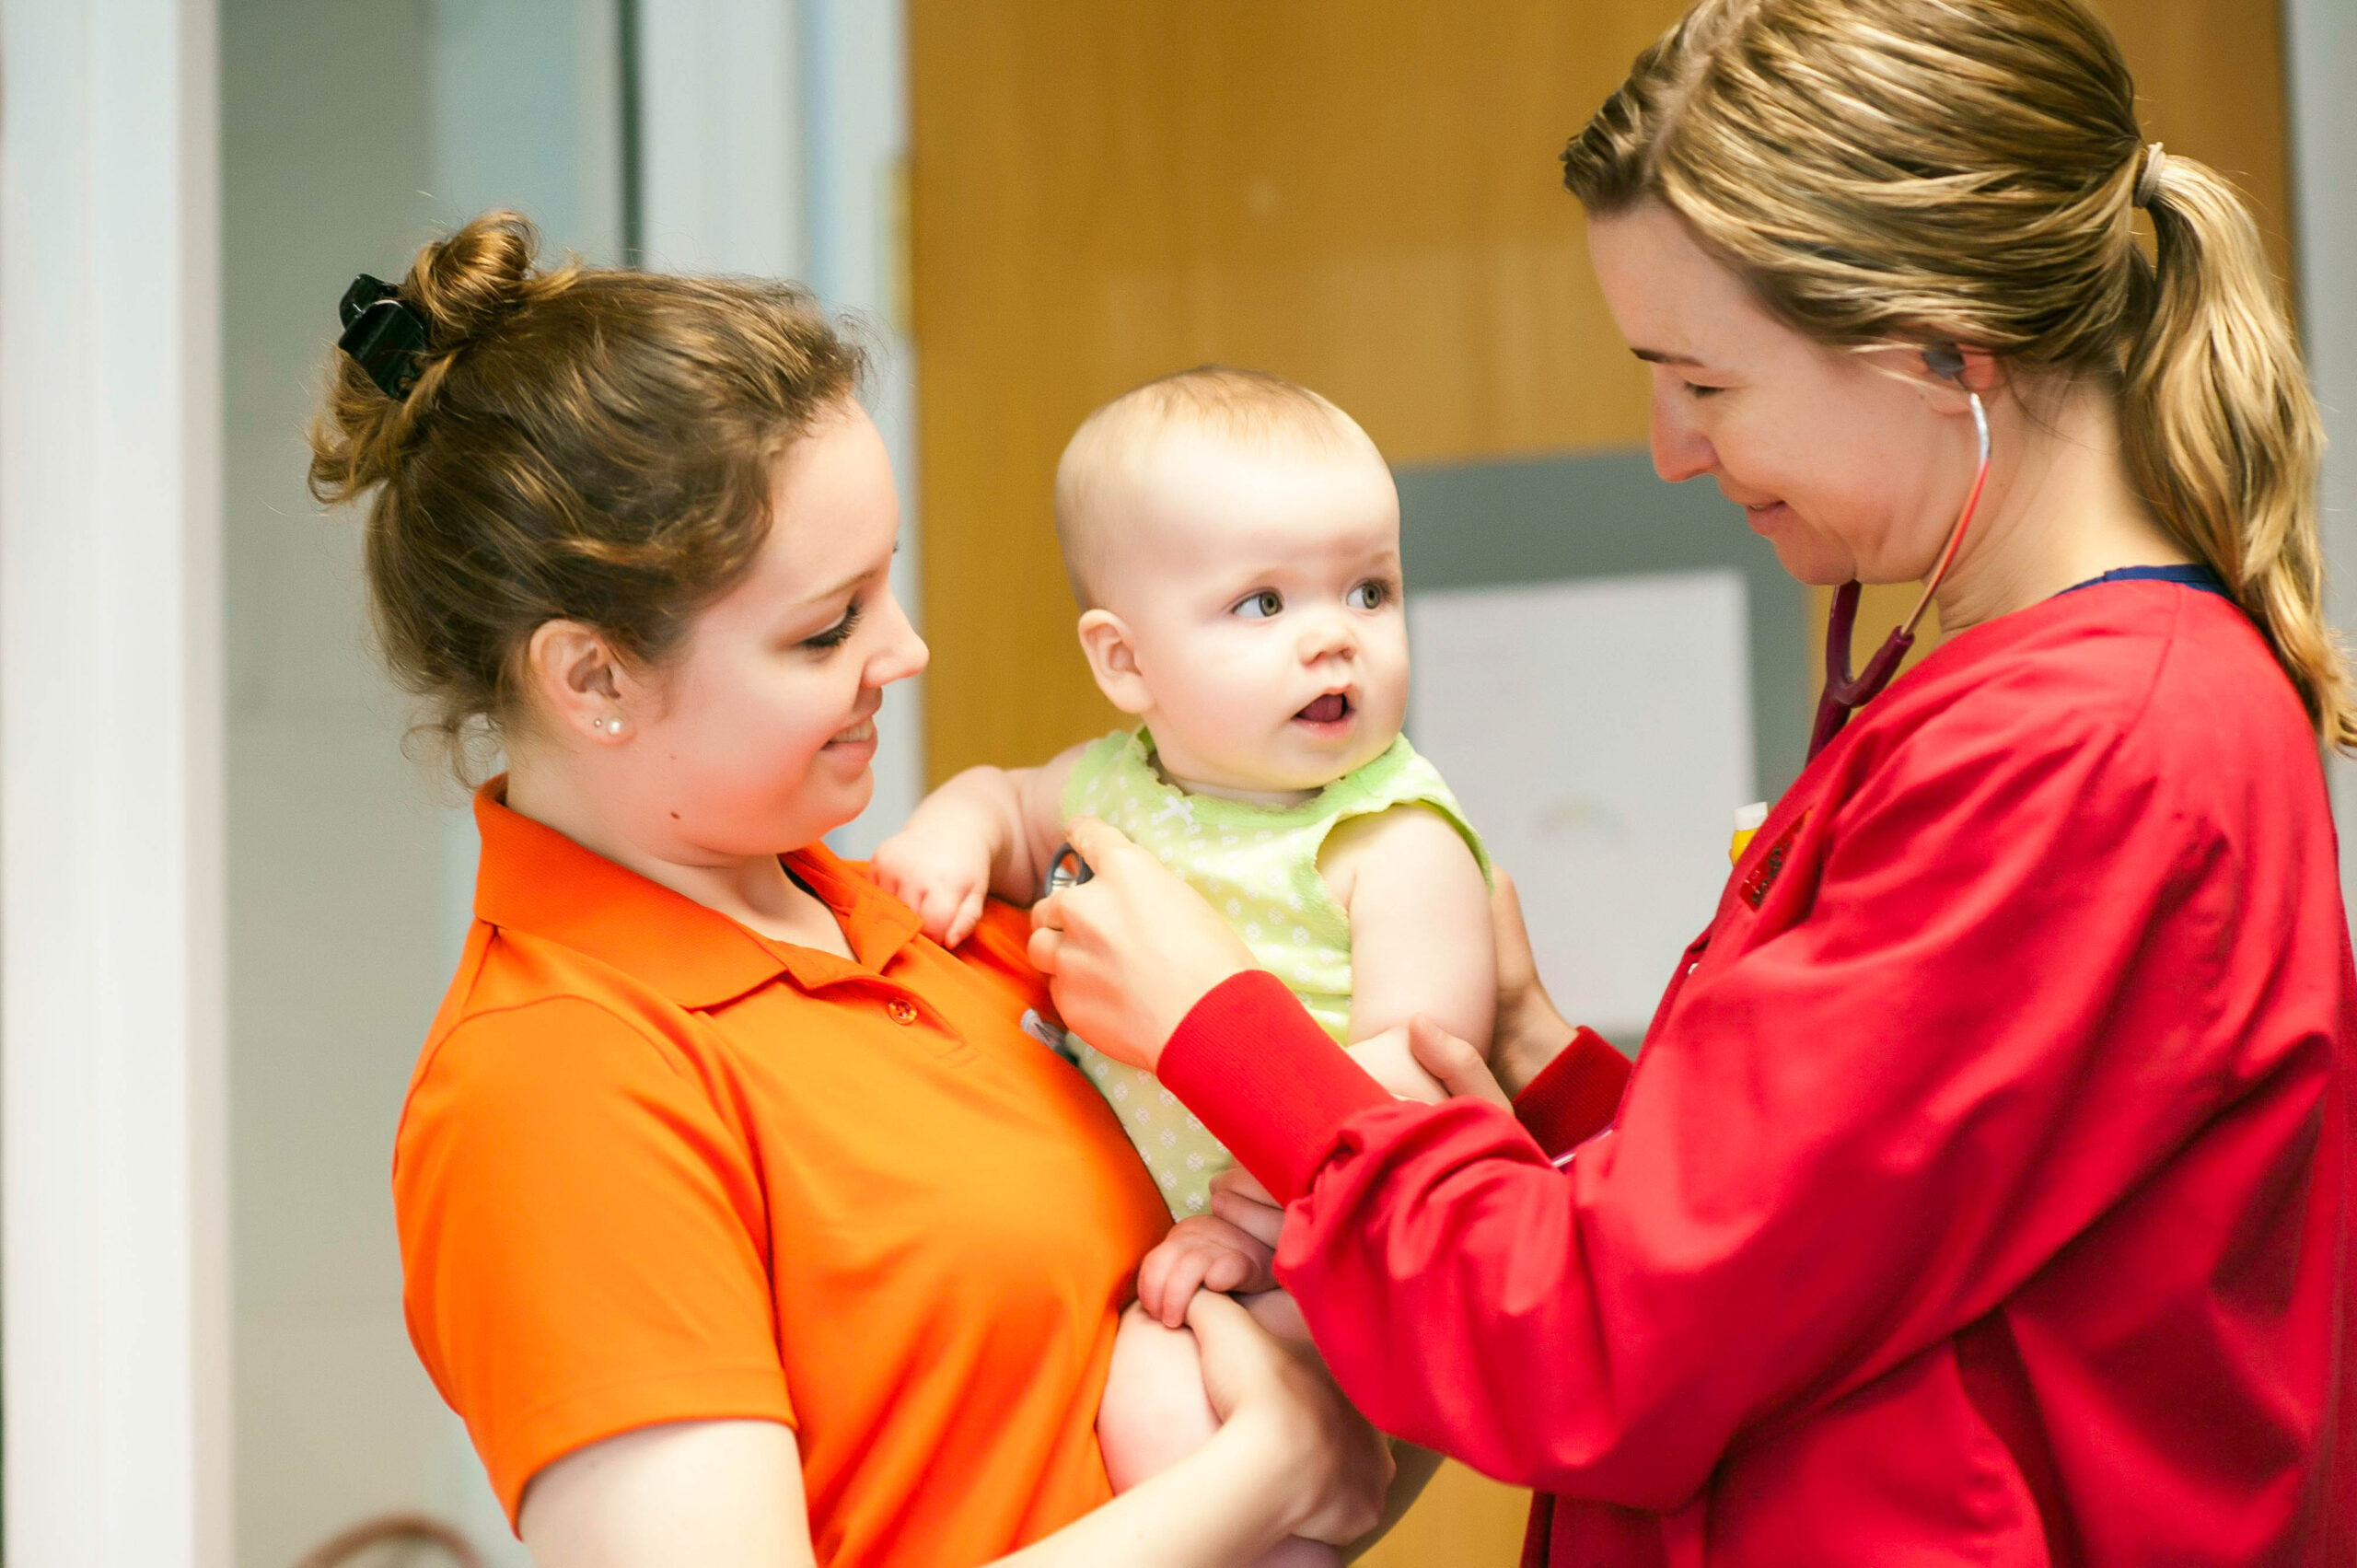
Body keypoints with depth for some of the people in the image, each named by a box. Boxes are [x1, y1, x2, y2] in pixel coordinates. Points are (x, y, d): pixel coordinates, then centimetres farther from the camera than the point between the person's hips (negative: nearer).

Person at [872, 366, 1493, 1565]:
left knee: (1163, 1402, -27)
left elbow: (1418, 1067, -24)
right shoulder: (1116, 784, 3)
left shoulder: (1398, 843, -15)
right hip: (1127, 1234, 7)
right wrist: (954, 828, 1)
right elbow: (1011, 806, 25)